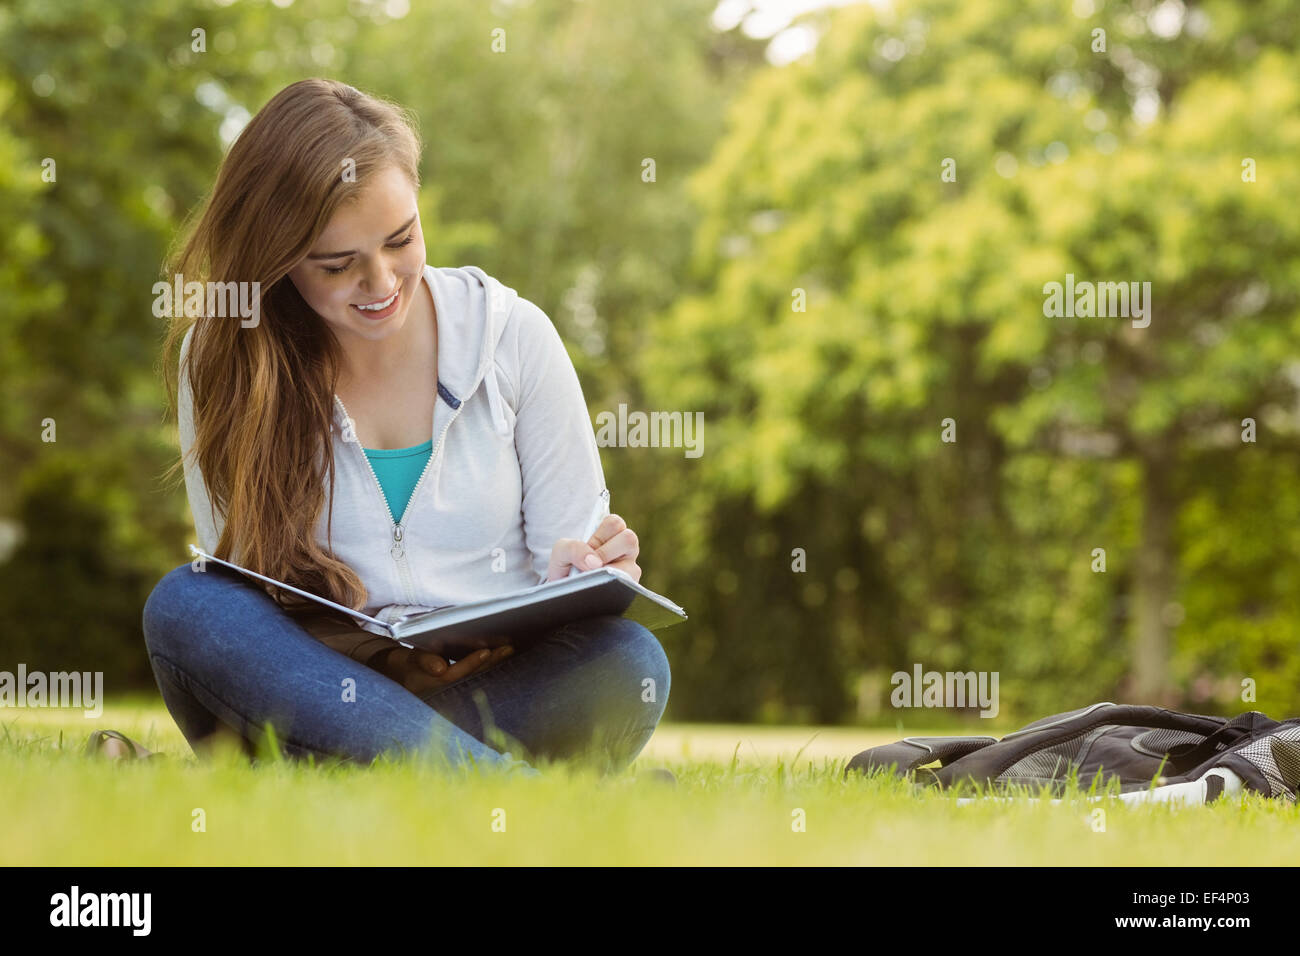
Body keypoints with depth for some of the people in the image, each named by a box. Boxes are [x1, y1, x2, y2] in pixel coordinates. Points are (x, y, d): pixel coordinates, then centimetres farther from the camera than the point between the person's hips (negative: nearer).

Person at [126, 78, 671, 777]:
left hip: (498, 692, 0)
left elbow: (574, 547, 7)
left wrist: (584, 574, -18)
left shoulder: (512, 336, 3)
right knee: (184, 604, -31)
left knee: (628, 658, -30)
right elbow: (241, 596, 0)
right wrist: (378, 656, -20)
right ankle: (526, 793, -43)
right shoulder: (219, 365, 2)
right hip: (318, 691, 0)